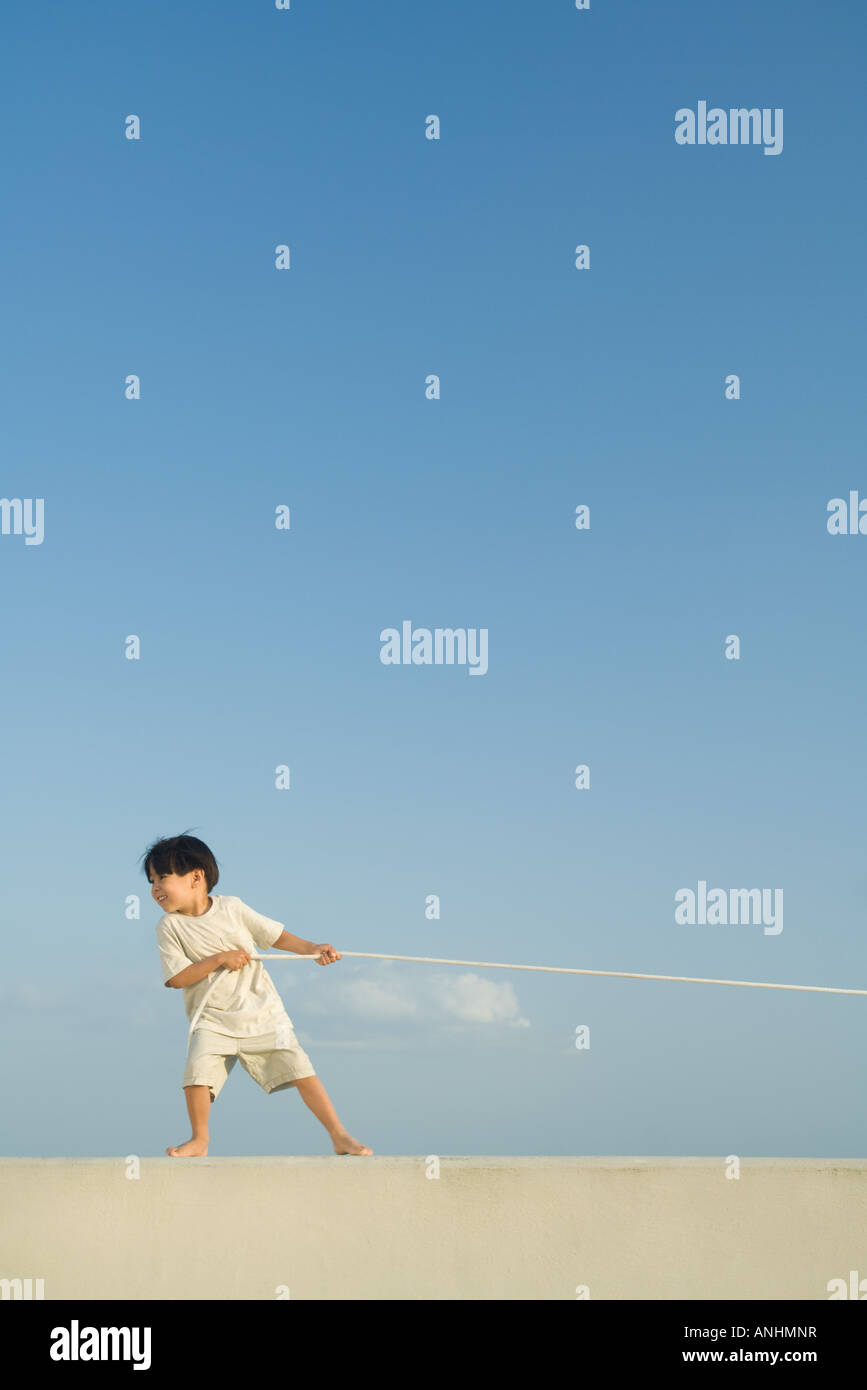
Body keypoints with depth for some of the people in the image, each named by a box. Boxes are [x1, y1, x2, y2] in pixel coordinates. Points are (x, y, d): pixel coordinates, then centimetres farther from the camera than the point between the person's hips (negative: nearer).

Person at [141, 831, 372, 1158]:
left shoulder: (231, 907, 2)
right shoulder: (168, 926, -2)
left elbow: (276, 936, 7)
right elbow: (177, 978, -9)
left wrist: (310, 948, -8)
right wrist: (219, 959, -16)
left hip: (260, 1011, 1)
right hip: (212, 1019, -1)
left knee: (298, 1067, -6)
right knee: (197, 1070, -24)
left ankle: (339, 1135, 1)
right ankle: (199, 1140, -3)